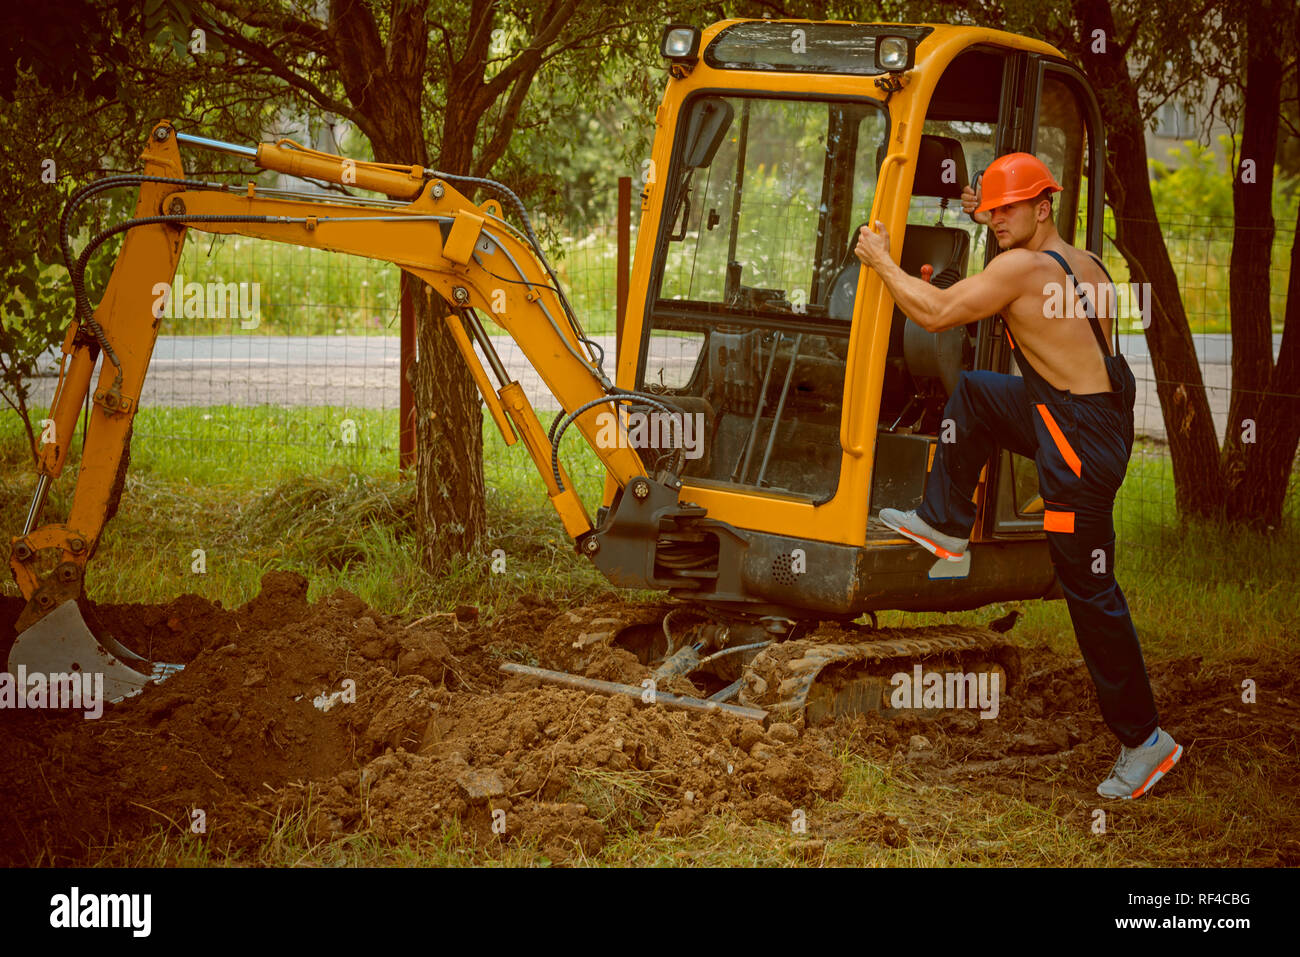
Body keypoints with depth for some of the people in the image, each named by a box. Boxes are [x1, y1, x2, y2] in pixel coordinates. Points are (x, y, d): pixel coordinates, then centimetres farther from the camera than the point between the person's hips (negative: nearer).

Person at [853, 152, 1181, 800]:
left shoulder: (1021, 267, -17)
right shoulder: (1084, 263, 8)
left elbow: (936, 314, -13)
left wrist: (880, 261, 0)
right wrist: (1000, 232, 28)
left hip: (1080, 443, -9)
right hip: (1104, 410, 9)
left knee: (1089, 590, -2)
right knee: (973, 392, 24)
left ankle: (1143, 740, 5)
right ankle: (945, 525, 34)